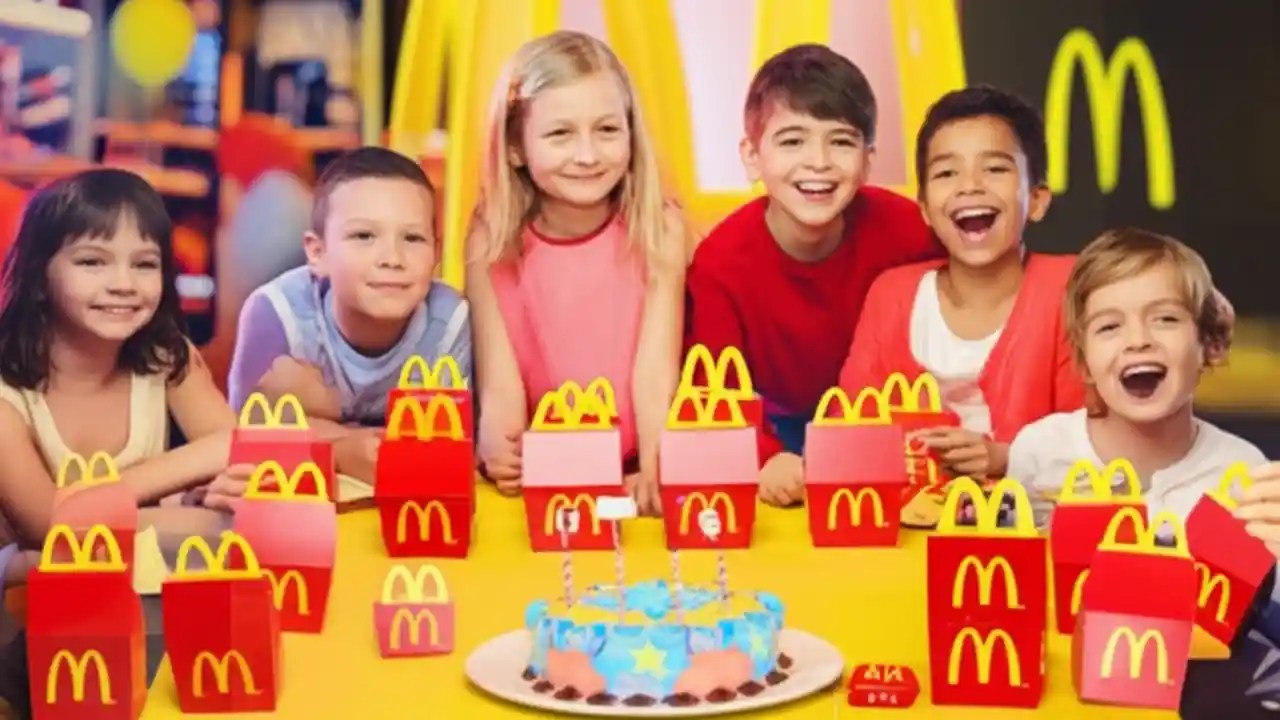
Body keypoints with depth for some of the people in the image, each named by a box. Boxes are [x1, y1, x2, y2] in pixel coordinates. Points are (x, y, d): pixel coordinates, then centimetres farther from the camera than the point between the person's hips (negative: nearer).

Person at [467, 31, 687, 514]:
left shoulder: (659, 229, -6)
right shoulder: (492, 242, -5)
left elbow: (656, 372, -13)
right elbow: (500, 386, -10)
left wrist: (655, 472, -30)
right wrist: (499, 449, -31)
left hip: (634, 475, -1)